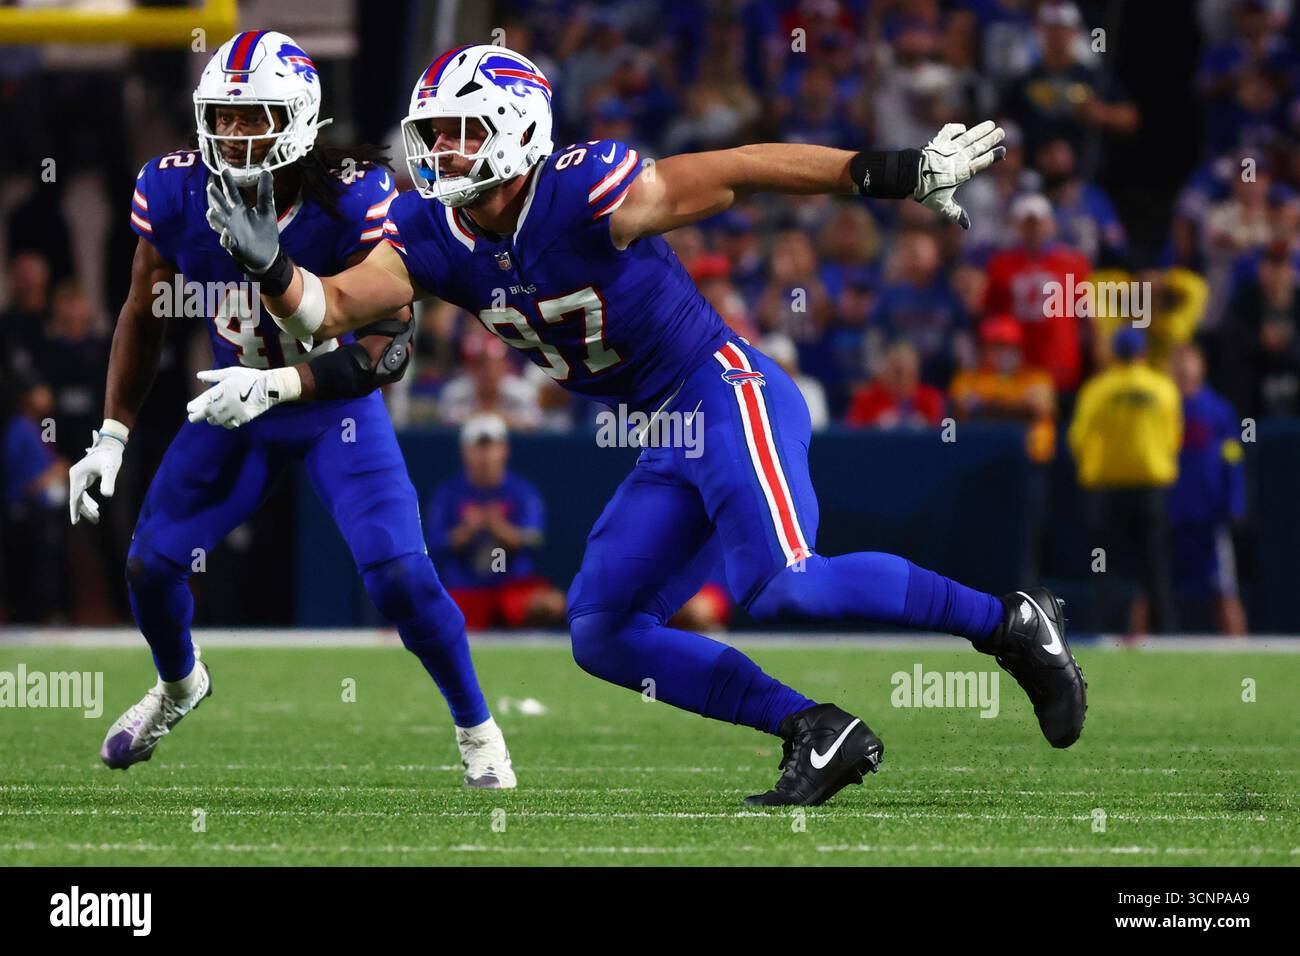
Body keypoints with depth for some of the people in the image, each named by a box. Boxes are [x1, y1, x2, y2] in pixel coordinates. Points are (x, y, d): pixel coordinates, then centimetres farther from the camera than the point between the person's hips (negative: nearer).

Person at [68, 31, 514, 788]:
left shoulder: (351, 199, -28)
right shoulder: (176, 193, -16)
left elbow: (391, 344, -28)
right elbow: (144, 316, 1)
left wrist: (280, 383, -40)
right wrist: (112, 436, -2)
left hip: (337, 405, -4)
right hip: (238, 400, 4)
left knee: (399, 574, -18)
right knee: (151, 563, 1)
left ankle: (477, 728, 7)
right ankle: (180, 685, 36)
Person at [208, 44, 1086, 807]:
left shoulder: (583, 192, -19)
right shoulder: (432, 234, 1)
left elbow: (736, 171, -17)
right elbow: (330, 308, -6)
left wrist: (896, 174, -18)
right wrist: (271, 267, -28)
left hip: (729, 396, -8)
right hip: (671, 438, 8)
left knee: (779, 587, -27)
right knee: (603, 634, 2)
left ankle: (1006, 622, -10)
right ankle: (820, 736, 2)